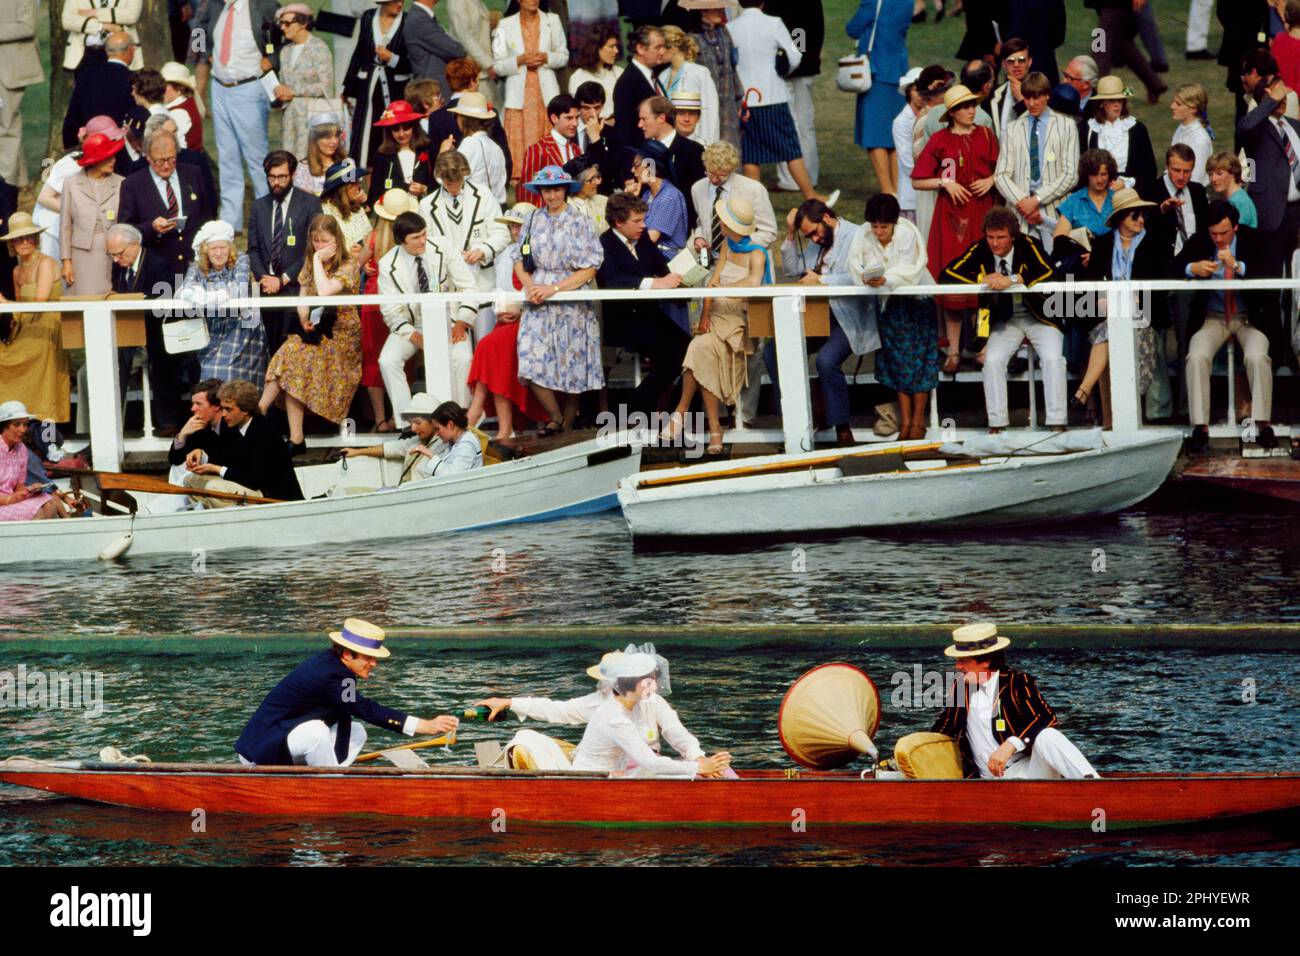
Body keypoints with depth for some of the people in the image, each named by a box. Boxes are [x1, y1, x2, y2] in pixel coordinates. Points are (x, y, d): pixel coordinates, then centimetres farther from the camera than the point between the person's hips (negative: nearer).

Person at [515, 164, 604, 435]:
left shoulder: (579, 222, -1)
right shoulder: (534, 221, 10)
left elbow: (589, 270, -6)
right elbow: (520, 260, 11)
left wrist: (554, 288, -15)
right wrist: (529, 285, -9)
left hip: (571, 303, -3)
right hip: (538, 304, 3)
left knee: (571, 369, 0)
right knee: (533, 362, -12)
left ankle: (567, 424, 14)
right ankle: (555, 418, 5)